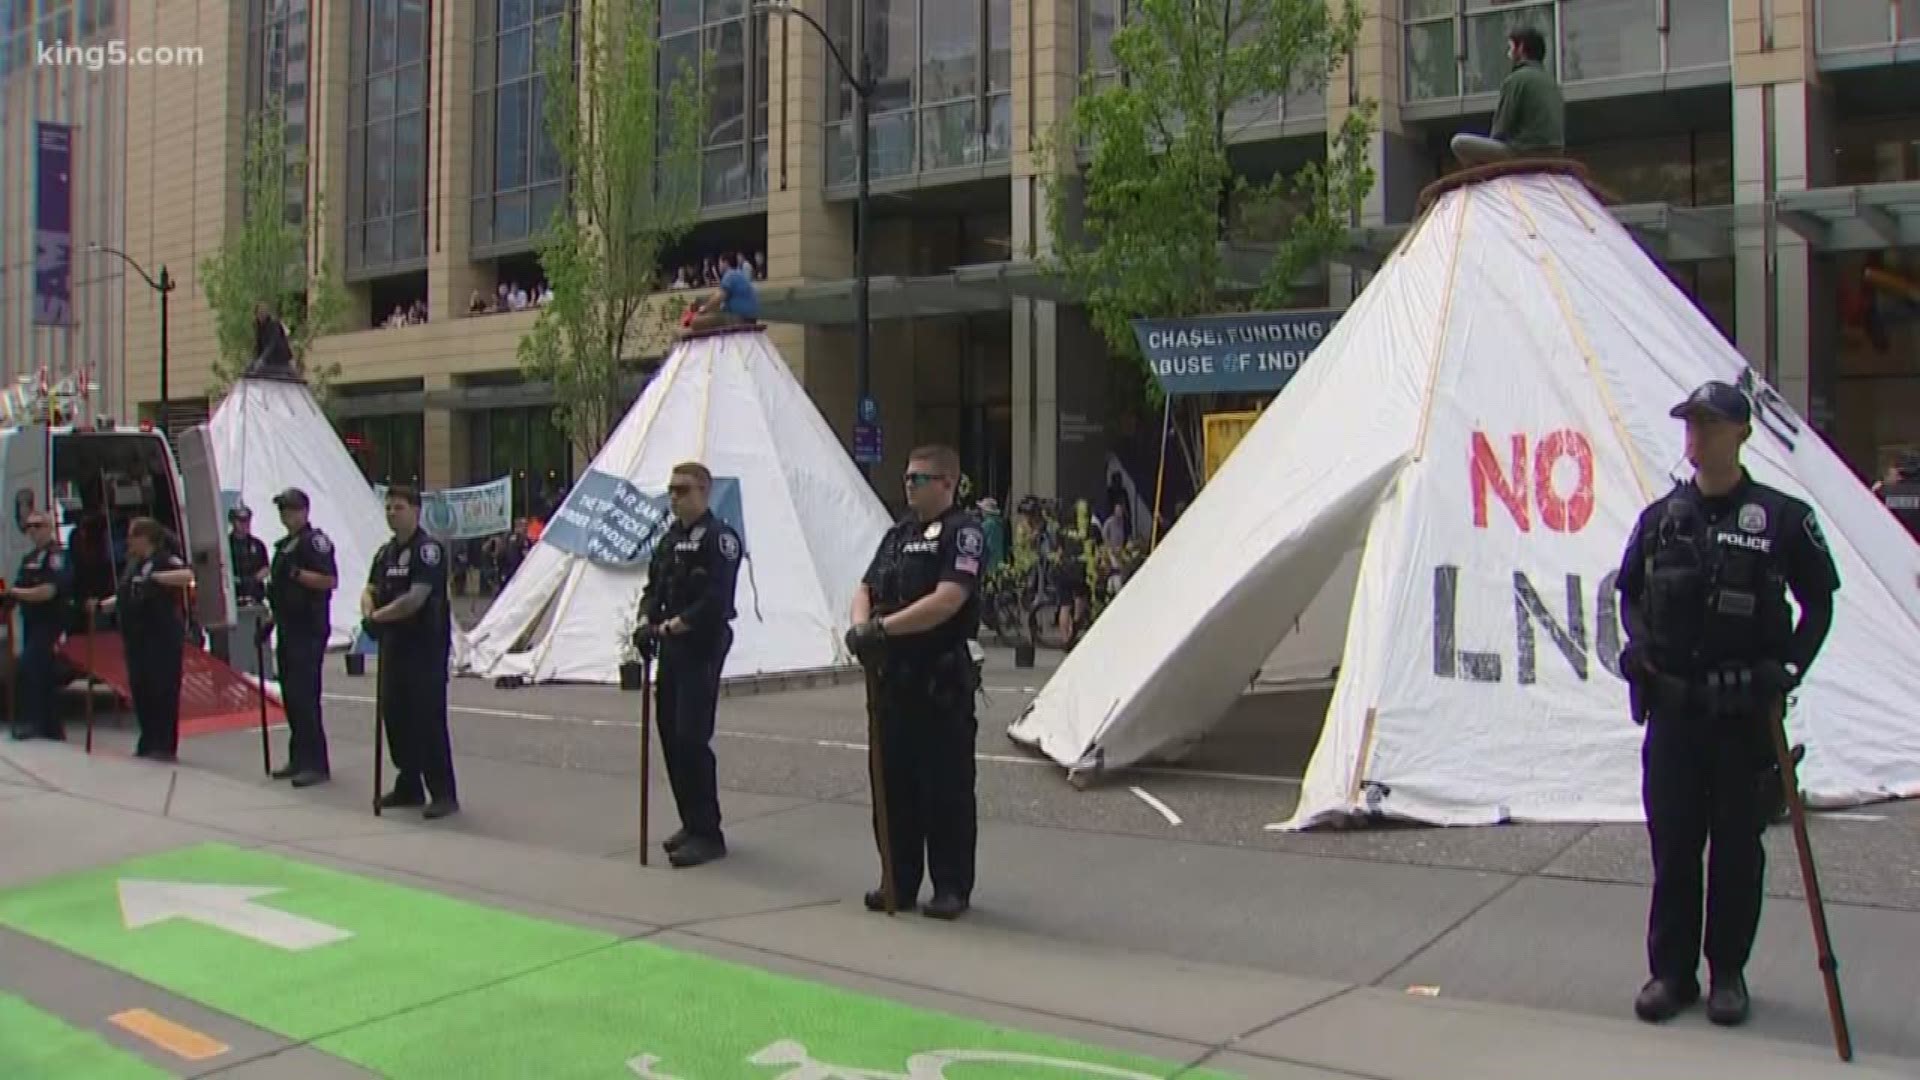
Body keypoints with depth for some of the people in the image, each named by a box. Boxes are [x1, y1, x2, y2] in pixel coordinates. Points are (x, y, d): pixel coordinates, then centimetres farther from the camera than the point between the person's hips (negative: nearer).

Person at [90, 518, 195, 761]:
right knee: (140, 689, 10)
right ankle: (148, 744, 20)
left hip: (162, 637, -9)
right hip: (137, 636, 9)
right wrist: (101, 605, 13)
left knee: (163, 690, -4)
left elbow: (187, 575, -27)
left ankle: (166, 747, 1)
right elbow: (124, 597, 26)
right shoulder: (134, 564, 17)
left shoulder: (165, 559, -9)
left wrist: (155, 577, -32)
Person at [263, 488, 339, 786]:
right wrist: (270, 622, 22)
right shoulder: (284, 545, 20)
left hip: (309, 630, -10)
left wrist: (294, 572, -25)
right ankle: (299, 759, 19)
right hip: (289, 630, 10)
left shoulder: (315, 541, -9)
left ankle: (316, 764, -10)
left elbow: (330, 580, -20)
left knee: (305, 697, -12)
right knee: (291, 696, 12)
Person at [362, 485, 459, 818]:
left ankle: (443, 794, -5)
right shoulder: (385, 552, 15)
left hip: (426, 647, -9)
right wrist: (369, 613, -10)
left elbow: (415, 598, -20)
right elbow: (370, 591, 12)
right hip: (394, 644, 9)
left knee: (428, 721, -9)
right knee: (395, 716, 13)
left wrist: (378, 616, -12)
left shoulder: (428, 549, -12)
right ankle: (409, 787, 25)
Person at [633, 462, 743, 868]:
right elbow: (654, 587, 19)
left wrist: (669, 626, -19)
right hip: (672, 647, 9)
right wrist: (646, 622, 0)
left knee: (692, 737, -11)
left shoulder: (719, 537, -12)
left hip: (703, 648, -9)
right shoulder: (670, 538, 15)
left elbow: (715, 600, -20)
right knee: (670, 732, 11)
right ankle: (692, 823, 23)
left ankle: (708, 832, -3)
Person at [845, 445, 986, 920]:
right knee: (892, 783, 12)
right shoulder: (897, 534, 17)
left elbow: (947, 600, -21)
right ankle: (899, 882, 23)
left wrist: (883, 627, -22)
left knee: (945, 789, 0)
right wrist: (861, 625, -9)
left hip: (942, 681, -8)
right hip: (892, 677, 8)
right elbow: (866, 589, 13)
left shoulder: (963, 533, -8)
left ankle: (952, 888, 11)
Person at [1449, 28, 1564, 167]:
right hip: (1553, 157, 8)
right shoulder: (1552, 82, 18)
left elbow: (1502, 130, -8)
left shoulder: (1515, 79, -5)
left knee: (1460, 142, -2)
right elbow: (1561, 130, 20)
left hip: (1526, 154, -8)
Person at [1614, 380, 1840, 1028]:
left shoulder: (1782, 518, -3)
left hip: (1746, 710, -2)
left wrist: (1791, 665, -10)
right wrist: (1638, 640, -1)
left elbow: (1818, 603, 3)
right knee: (1672, 843, 6)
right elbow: (1630, 591, 16)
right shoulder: (1660, 518, 7)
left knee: (1738, 846, 7)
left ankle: (1728, 973, 20)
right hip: (1673, 706, 3)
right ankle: (1671, 972, 16)